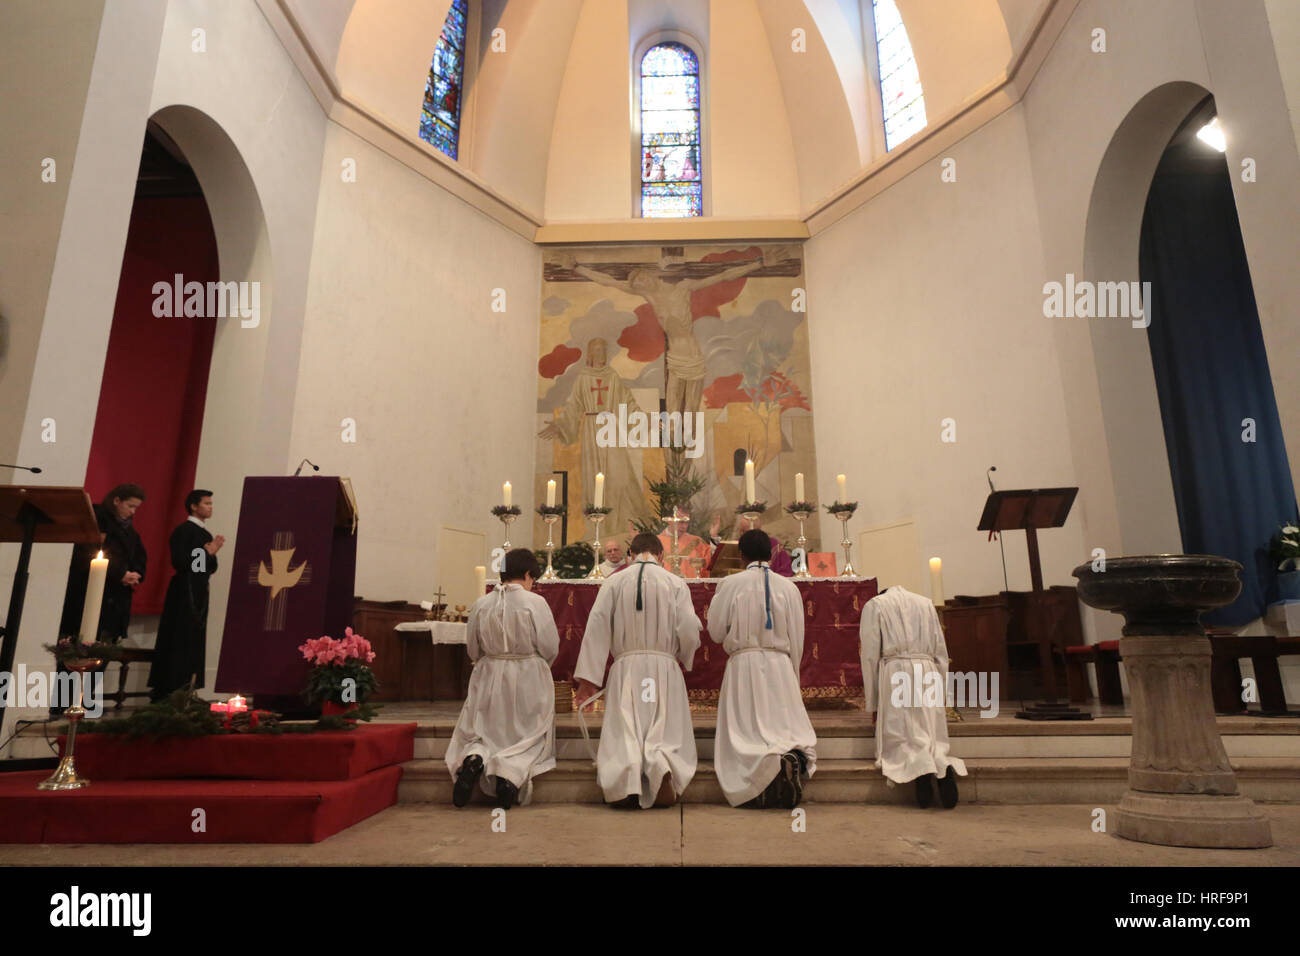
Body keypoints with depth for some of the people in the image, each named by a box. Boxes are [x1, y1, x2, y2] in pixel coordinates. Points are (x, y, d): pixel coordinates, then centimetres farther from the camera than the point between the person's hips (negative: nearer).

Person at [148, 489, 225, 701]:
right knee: (179, 642, -6)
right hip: (184, 593, -8)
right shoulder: (183, 530, -8)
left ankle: (183, 691, 14)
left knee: (195, 643, 8)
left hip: (199, 594, 8)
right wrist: (207, 552, -12)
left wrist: (212, 553, -1)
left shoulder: (206, 534, 15)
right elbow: (179, 562, -18)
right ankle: (167, 691, 1)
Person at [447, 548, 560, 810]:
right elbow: (550, 648, -9)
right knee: (528, 734, 12)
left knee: (481, 732, 18)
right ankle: (511, 772, -17)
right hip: (528, 681, -2)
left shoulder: (481, 604, -2)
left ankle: (475, 758, -15)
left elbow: (472, 650, 6)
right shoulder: (535, 602, -12)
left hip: (488, 680, 3)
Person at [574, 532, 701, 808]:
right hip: (664, 667, 0)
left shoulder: (613, 582, 3)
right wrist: (684, 659, 17)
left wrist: (588, 677, 2)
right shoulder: (675, 583, 1)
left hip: (626, 667, 0)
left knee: (623, 732, 1)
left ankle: (625, 775, -28)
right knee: (666, 731, 5)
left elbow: (597, 628, -1)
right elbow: (689, 630, -4)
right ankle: (661, 764, -27)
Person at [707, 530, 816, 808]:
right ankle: (792, 758, -24)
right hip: (780, 664, 2)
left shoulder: (731, 584, -3)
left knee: (745, 733, 2)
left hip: (743, 664, -2)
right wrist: (792, 677, 19)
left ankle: (766, 762, -28)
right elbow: (797, 639, 7)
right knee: (789, 727, 8)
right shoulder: (788, 587, 3)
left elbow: (716, 632, 1)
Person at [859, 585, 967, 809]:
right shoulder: (926, 603, 23)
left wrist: (872, 704, 7)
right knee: (933, 737, 7)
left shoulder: (874, 605, 11)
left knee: (898, 739, -2)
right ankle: (945, 766, -22)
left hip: (895, 675, -3)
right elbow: (941, 651, 19)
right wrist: (943, 694, 21)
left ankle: (920, 768, -31)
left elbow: (870, 655, 5)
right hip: (929, 674, 4)